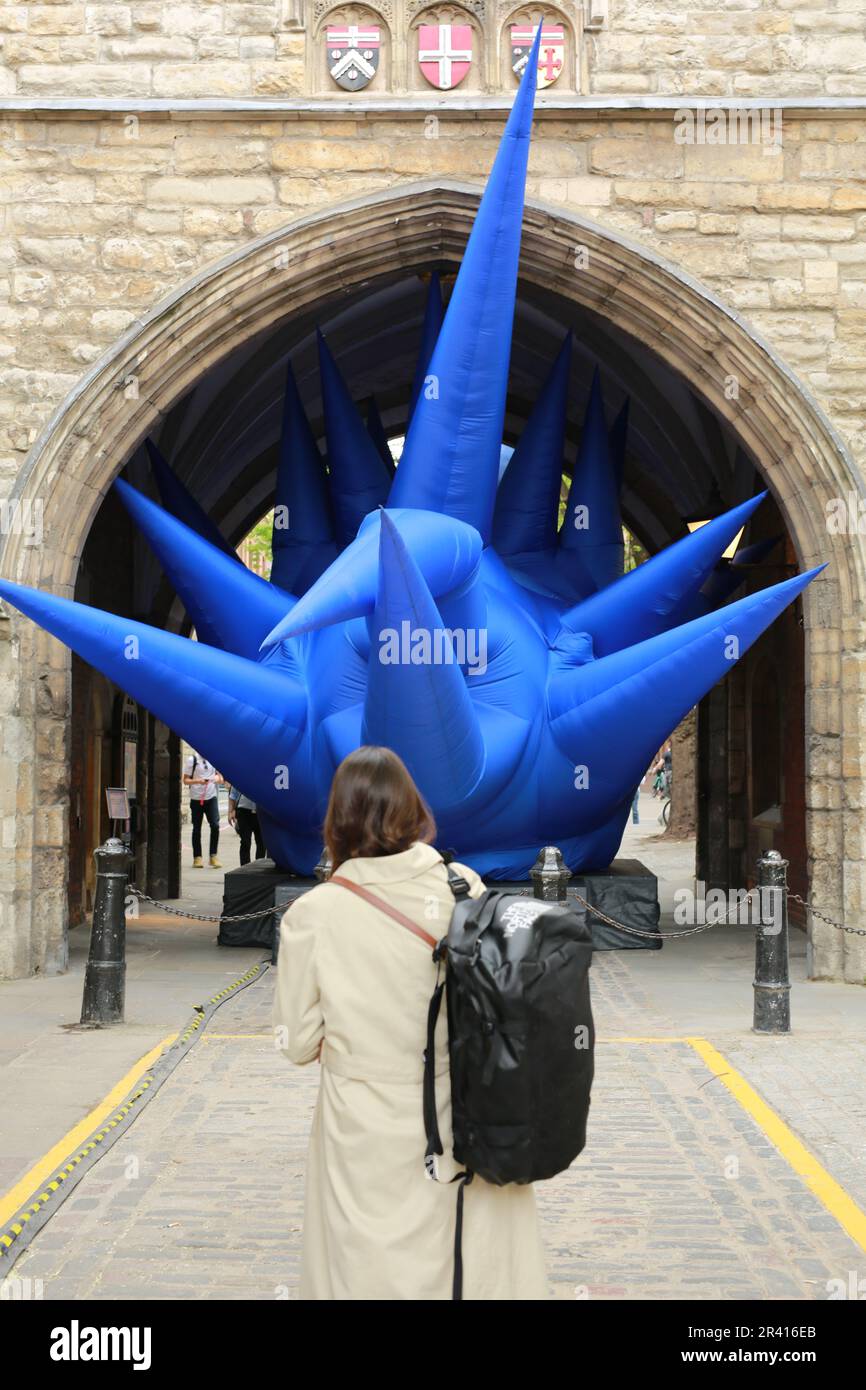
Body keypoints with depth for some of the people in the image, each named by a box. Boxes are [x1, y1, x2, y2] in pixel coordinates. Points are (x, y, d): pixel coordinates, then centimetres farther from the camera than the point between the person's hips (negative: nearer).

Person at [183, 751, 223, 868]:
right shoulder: (192, 760, -2)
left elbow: (220, 777, 18)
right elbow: (185, 780, -1)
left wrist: (217, 778, -6)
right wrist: (198, 781, -19)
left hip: (212, 797, 2)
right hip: (196, 798, -2)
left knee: (215, 825, -9)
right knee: (197, 828, 5)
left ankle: (213, 856, 1)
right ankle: (197, 857, 14)